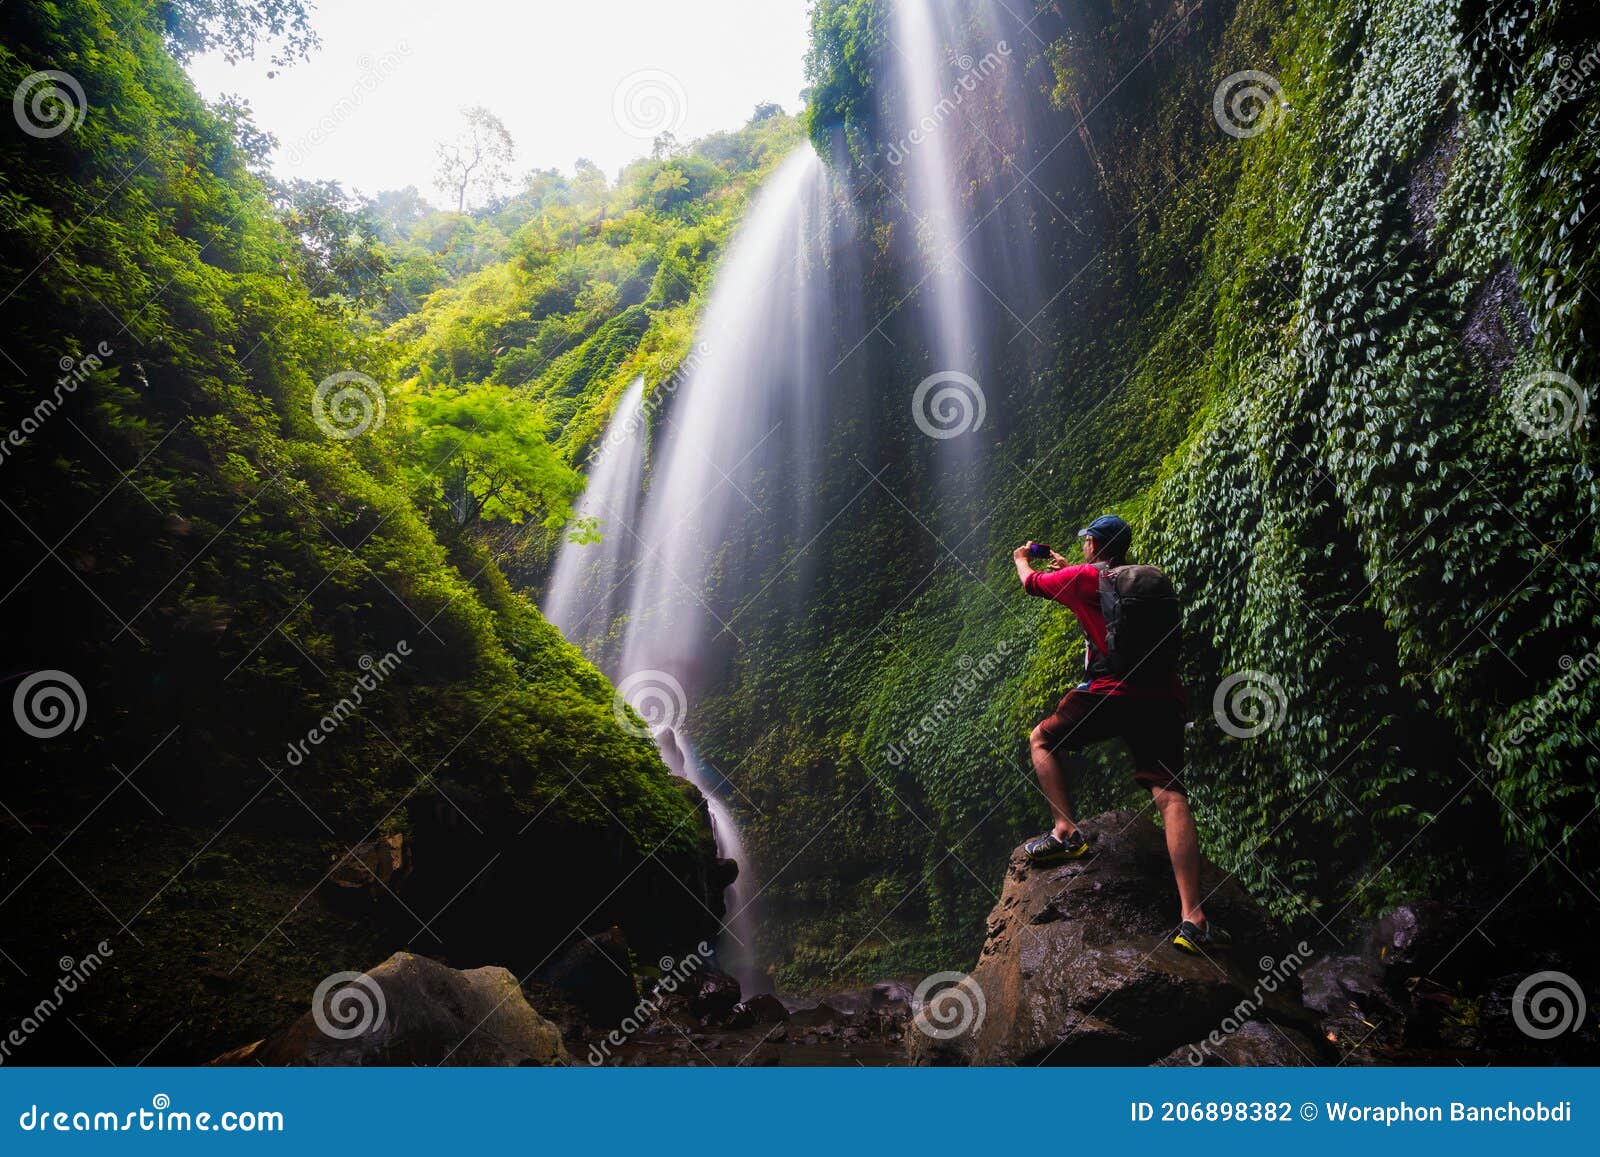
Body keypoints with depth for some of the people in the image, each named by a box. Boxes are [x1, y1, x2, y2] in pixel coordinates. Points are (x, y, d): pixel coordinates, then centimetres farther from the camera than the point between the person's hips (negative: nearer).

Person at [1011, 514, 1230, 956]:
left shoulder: (1083, 577, 6)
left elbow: (1031, 582, 24)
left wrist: (1022, 558, 47)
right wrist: (1067, 566, 60)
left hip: (1112, 691, -4)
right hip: (1161, 696, 4)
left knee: (1043, 739, 21)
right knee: (1170, 795, -6)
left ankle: (1065, 831, 5)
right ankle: (1193, 918, -17)